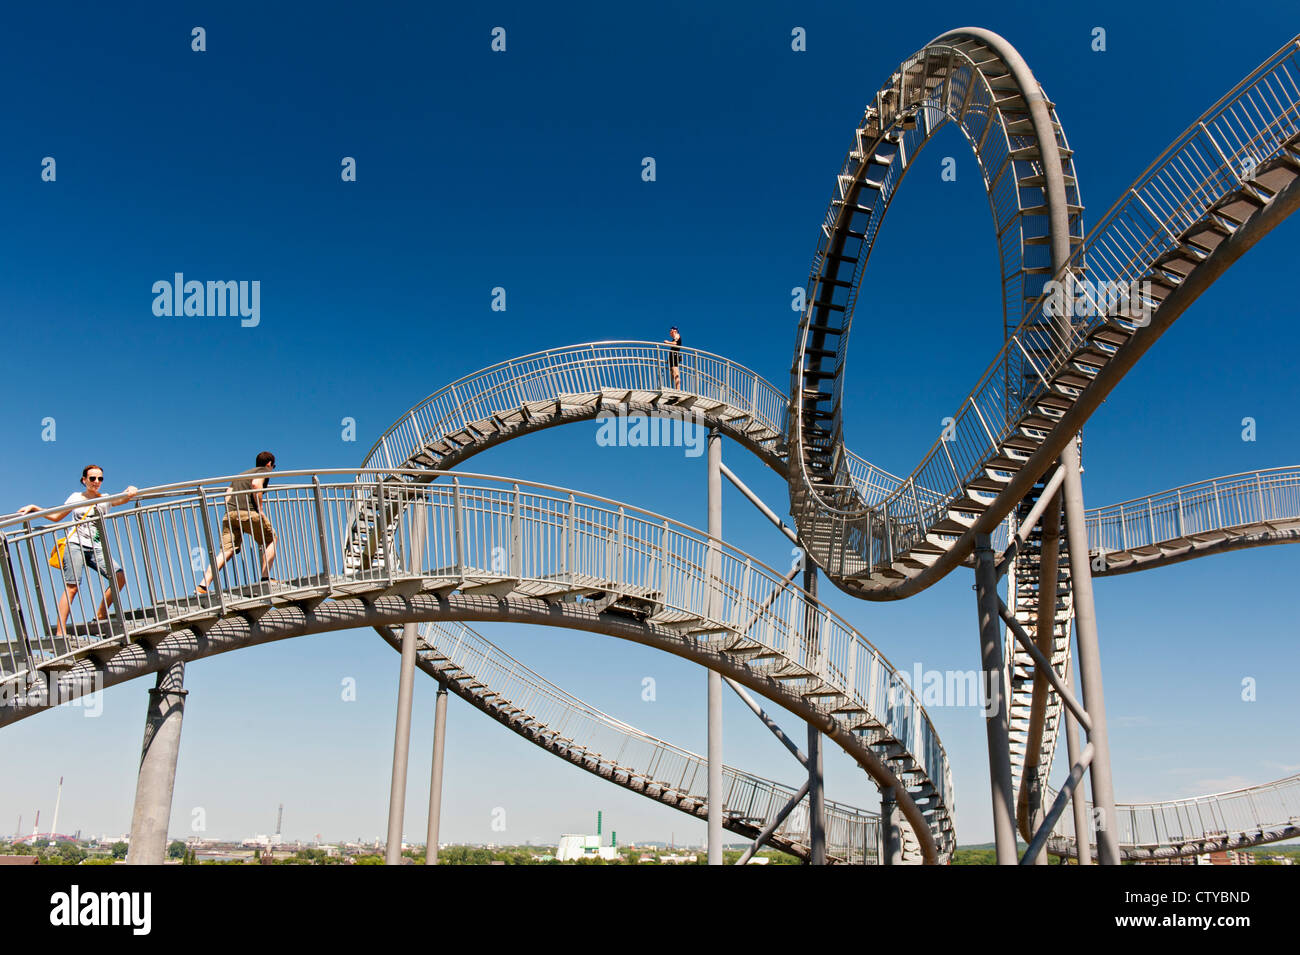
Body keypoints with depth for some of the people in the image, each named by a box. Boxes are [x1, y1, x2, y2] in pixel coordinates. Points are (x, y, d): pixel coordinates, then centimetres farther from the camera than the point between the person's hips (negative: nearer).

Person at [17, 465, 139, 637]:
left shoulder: (106, 499, 14)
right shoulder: (76, 497, 13)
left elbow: (122, 499, -5)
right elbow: (56, 517, 21)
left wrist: (130, 492, -27)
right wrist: (34, 508, 12)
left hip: (96, 548, 2)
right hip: (75, 545, -2)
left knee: (119, 576, -17)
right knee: (72, 587, -14)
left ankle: (101, 615, -2)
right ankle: (60, 631, -16)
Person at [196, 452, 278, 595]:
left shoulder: (240, 475, 34)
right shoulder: (264, 470, 13)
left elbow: (228, 494, 21)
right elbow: (256, 484, -9)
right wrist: (260, 510, -8)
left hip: (229, 513, 6)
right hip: (248, 512, -6)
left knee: (226, 551, -1)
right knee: (270, 540, 14)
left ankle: (203, 586, -16)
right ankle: (265, 578, 7)